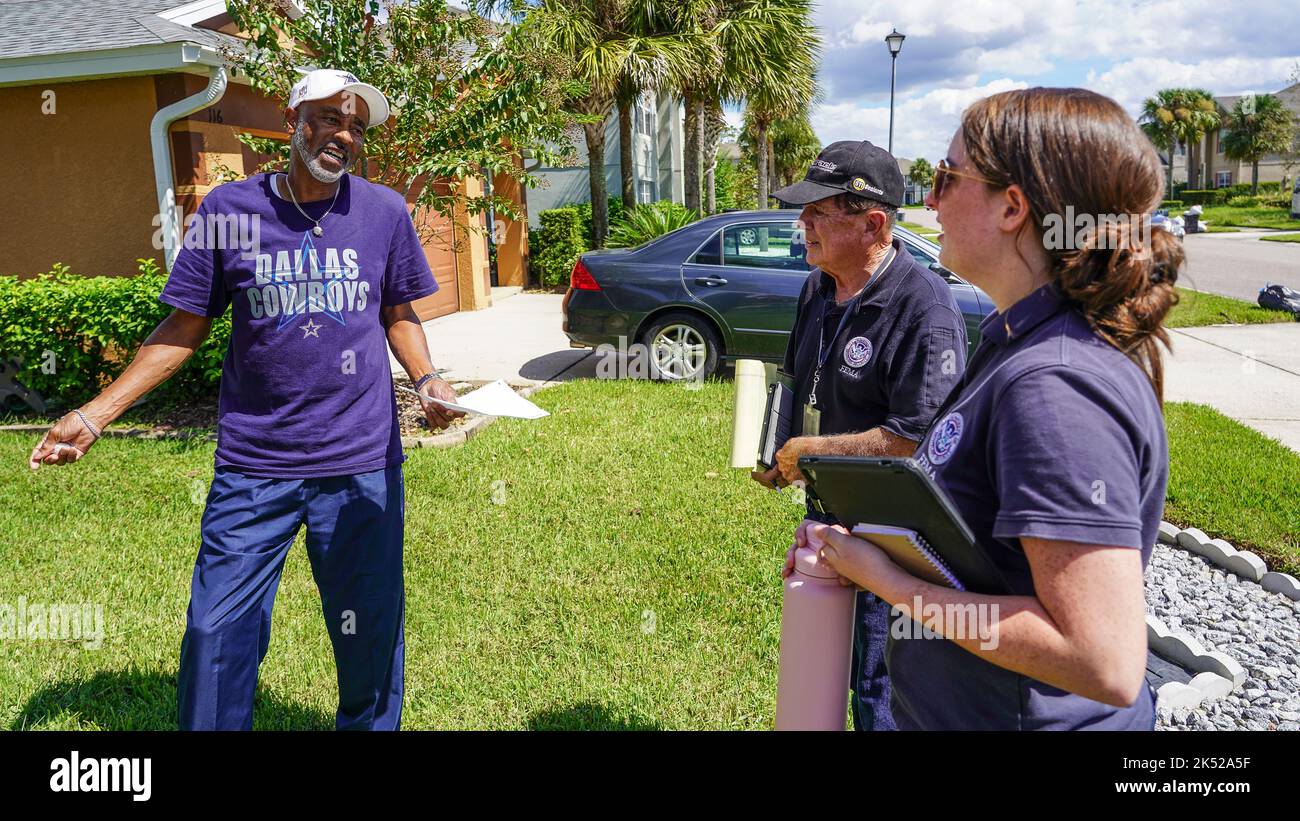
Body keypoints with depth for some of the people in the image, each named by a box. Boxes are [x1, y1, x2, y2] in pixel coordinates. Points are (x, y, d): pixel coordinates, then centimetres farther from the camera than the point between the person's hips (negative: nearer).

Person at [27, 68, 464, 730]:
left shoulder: (385, 211, 3)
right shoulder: (229, 208, 0)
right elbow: (185, 327, 5)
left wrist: (426, 380, -7)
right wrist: (94, 414, 1)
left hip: (362, 463, 1)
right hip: (253, 465, 0)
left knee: (369, 634, 11)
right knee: (218, 633, 4)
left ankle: (368, 724, 35)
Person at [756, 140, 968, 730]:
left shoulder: (924, 308, -22)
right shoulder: (817, 289, 5)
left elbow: (918, 439, -28)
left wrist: (810, 452, -19)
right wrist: (776, 453, 3)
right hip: (827, 513, 8)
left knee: (878, 691, 7)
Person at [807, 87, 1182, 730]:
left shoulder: (1056, 389, -28)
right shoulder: (1021, 342, 3)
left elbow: (1107, 663, -32)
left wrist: (889, 580, -25)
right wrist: (866, 545, 0)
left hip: (1027, 714, -8)